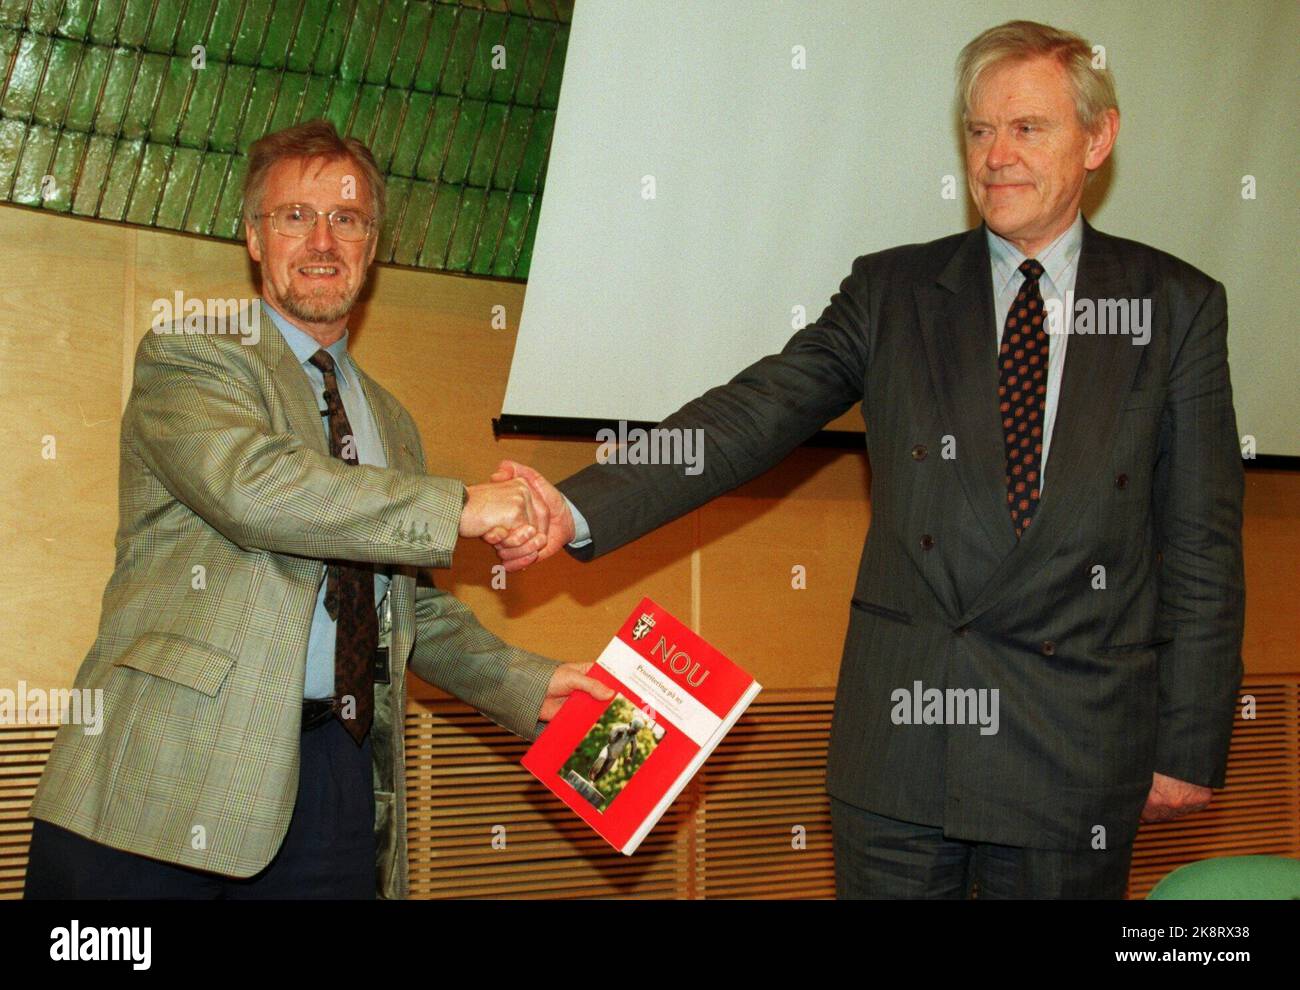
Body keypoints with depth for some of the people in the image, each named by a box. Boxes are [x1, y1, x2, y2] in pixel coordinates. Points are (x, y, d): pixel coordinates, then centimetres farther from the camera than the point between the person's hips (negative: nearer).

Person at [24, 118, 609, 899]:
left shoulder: (391, 423, 22)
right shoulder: (188, 358, 2)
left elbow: (418, 610, 22)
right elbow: (252, 486, -18)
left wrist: (531, 688, 6)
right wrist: (459, 510, -16)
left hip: (336, 776, 5)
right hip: (168, 775, -5)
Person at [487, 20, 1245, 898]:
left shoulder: (1179, 306, 3)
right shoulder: (892, 291, 5)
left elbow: (1201, 544, 3)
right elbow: (752, 415, -6)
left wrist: (1191, 746, 0)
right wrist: (577, 510, -20)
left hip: (1079, 753, 0)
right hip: (898, 747, 1)